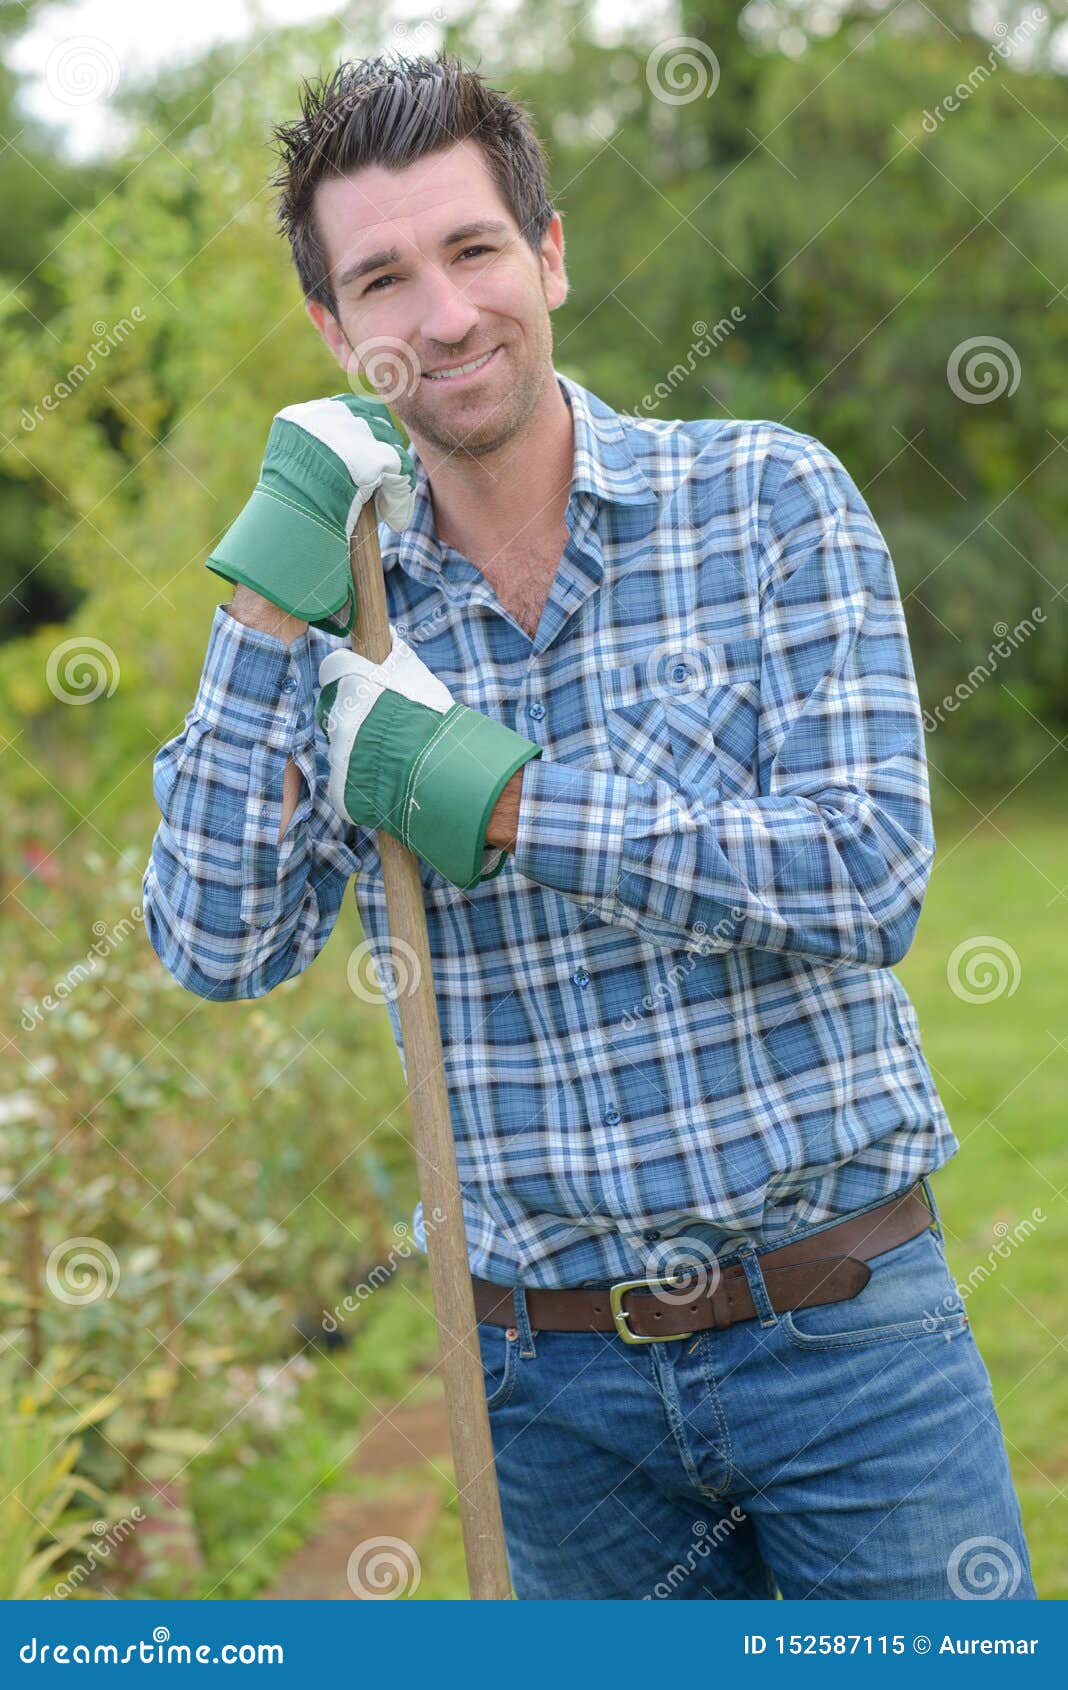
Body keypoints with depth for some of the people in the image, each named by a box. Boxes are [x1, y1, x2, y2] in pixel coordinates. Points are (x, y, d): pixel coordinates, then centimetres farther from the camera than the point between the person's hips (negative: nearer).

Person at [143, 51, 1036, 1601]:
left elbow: (871, 879, -15)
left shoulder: (772, 500, -5)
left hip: (842, 1324, -2)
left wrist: (487, 795, -17)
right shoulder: (346, 613, 3)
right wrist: (271, 598, -14)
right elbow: (217, 949, -6)